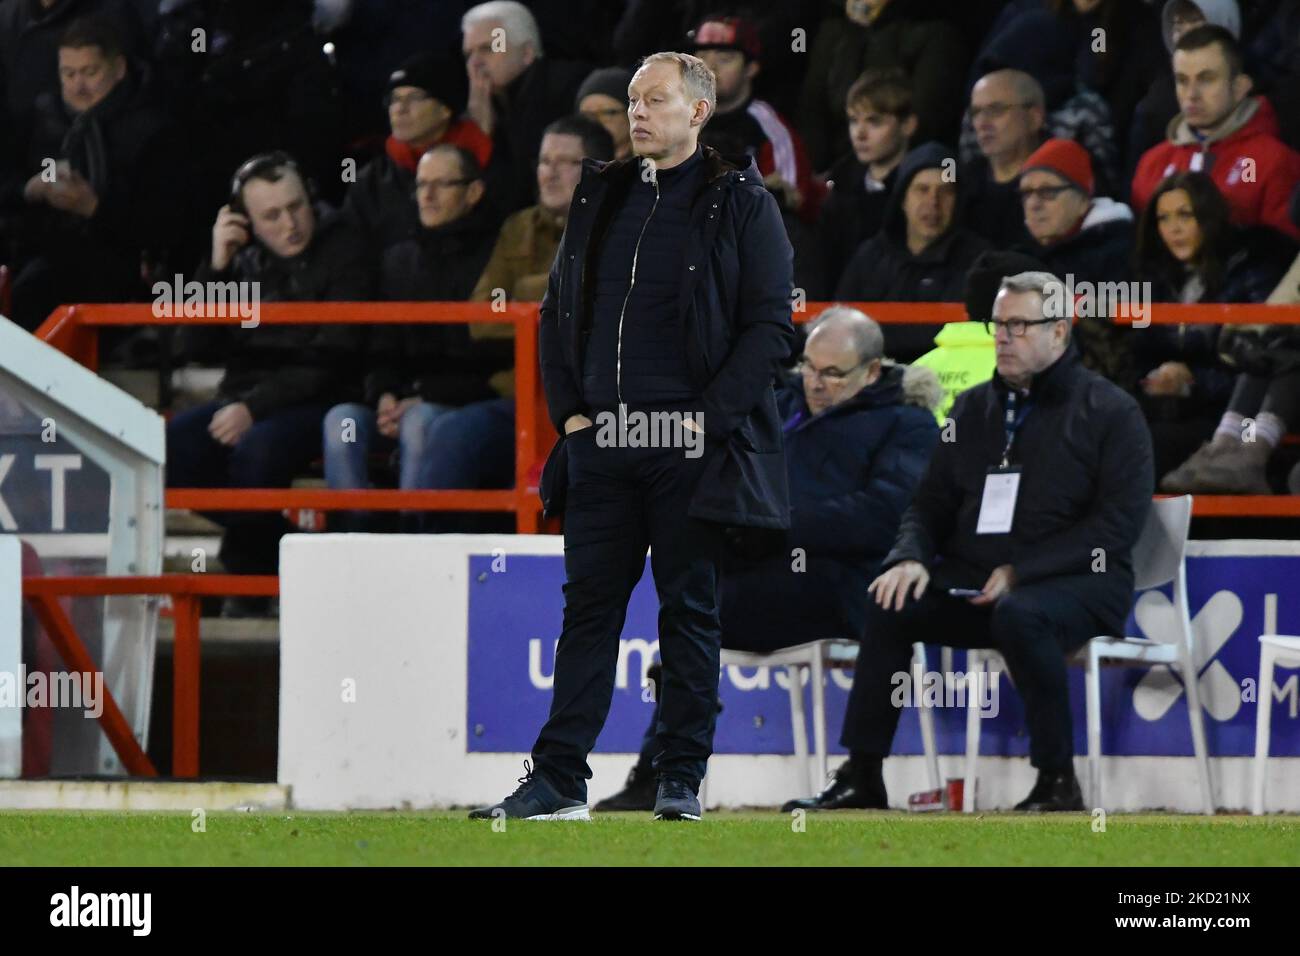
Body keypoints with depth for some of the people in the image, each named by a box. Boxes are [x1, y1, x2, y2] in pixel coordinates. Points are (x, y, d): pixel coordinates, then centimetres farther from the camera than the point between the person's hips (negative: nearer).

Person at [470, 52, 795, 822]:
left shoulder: (740, 203, -2)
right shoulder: (601, 196, 13)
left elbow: (770, 326, -6)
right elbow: (558, 311, 18)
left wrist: (708, 417, -13)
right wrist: (569, 409, 6)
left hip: (689, 445, -4)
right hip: (601, 439, 4)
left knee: (690, 609, 2)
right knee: (589, 605, 4)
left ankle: (682, 779, 8)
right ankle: (559, 780, 5)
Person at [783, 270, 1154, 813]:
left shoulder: (1110, 412, -1)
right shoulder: (974, 408, 17)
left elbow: (1118, 523, -11)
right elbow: (931, 504, 20)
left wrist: (1022, 570, -18)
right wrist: (910, 558, -4)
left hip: (1077, 582, -5)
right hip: (974, 580, 5)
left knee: (1021, 616, -38)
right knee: (891, 605, -20)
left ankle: (1057, 781, -26)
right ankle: (862, 777, -16)